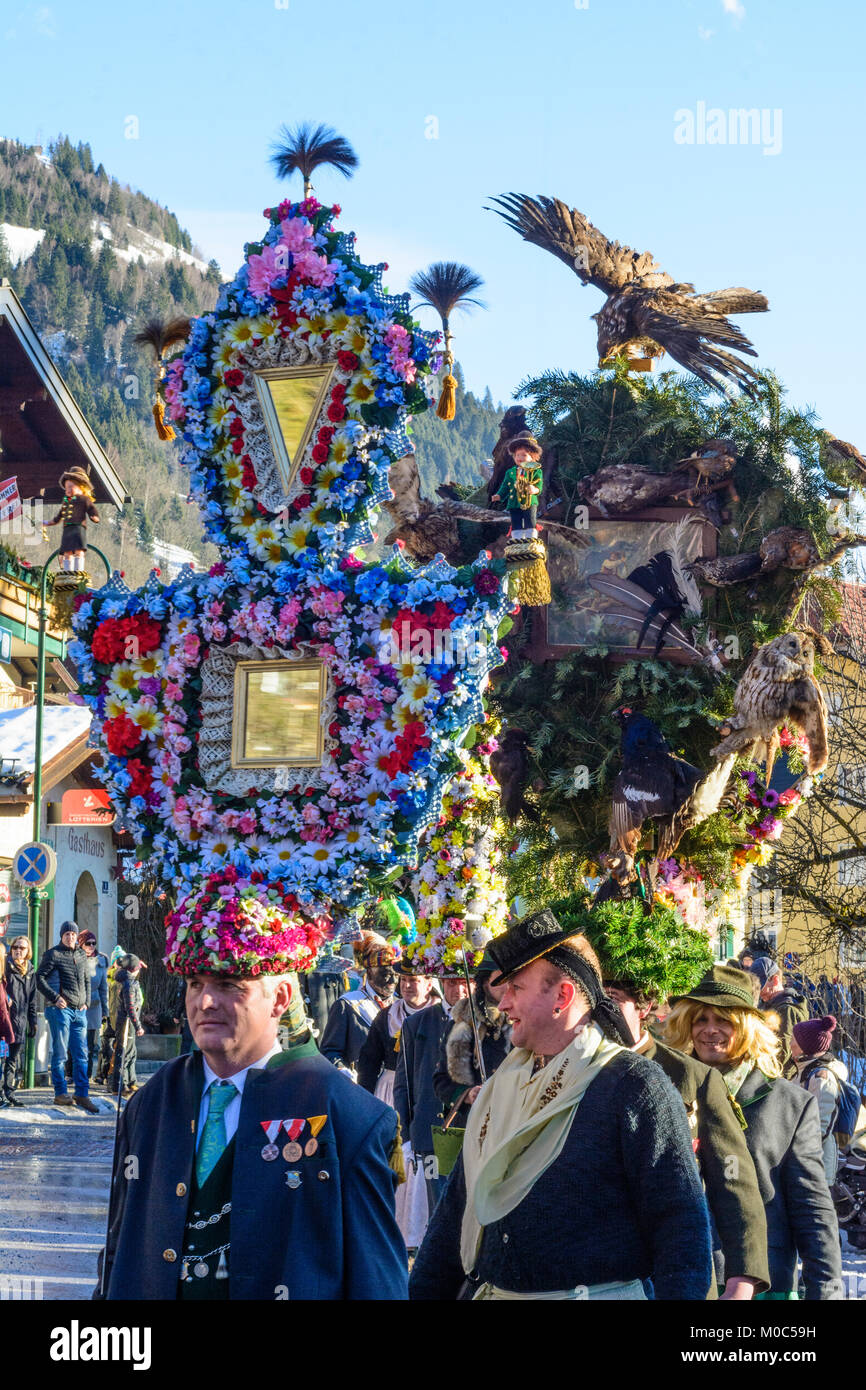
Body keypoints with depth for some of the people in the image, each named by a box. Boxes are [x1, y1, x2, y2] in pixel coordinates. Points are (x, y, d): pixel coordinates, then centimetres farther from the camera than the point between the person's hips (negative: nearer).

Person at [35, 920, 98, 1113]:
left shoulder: (81, 955, 16)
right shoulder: (53, 954, -2)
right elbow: (39, 978, -6)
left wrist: (86, 1002, 13)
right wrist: (55, 998, -14)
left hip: (80, 1011, 6)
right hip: (60, 1009, -6)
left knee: (81, 1054, 4)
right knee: (60, 1053, -2)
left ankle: (82, 1094, 7)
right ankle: (60, 1093, 4)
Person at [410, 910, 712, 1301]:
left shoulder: (635, 1085, -10)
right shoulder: (502, 1087, 11)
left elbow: (681, 1222, -14)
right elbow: (459, 1206, 14)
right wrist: (421, 1293, 8)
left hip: (601, 1293, -6)